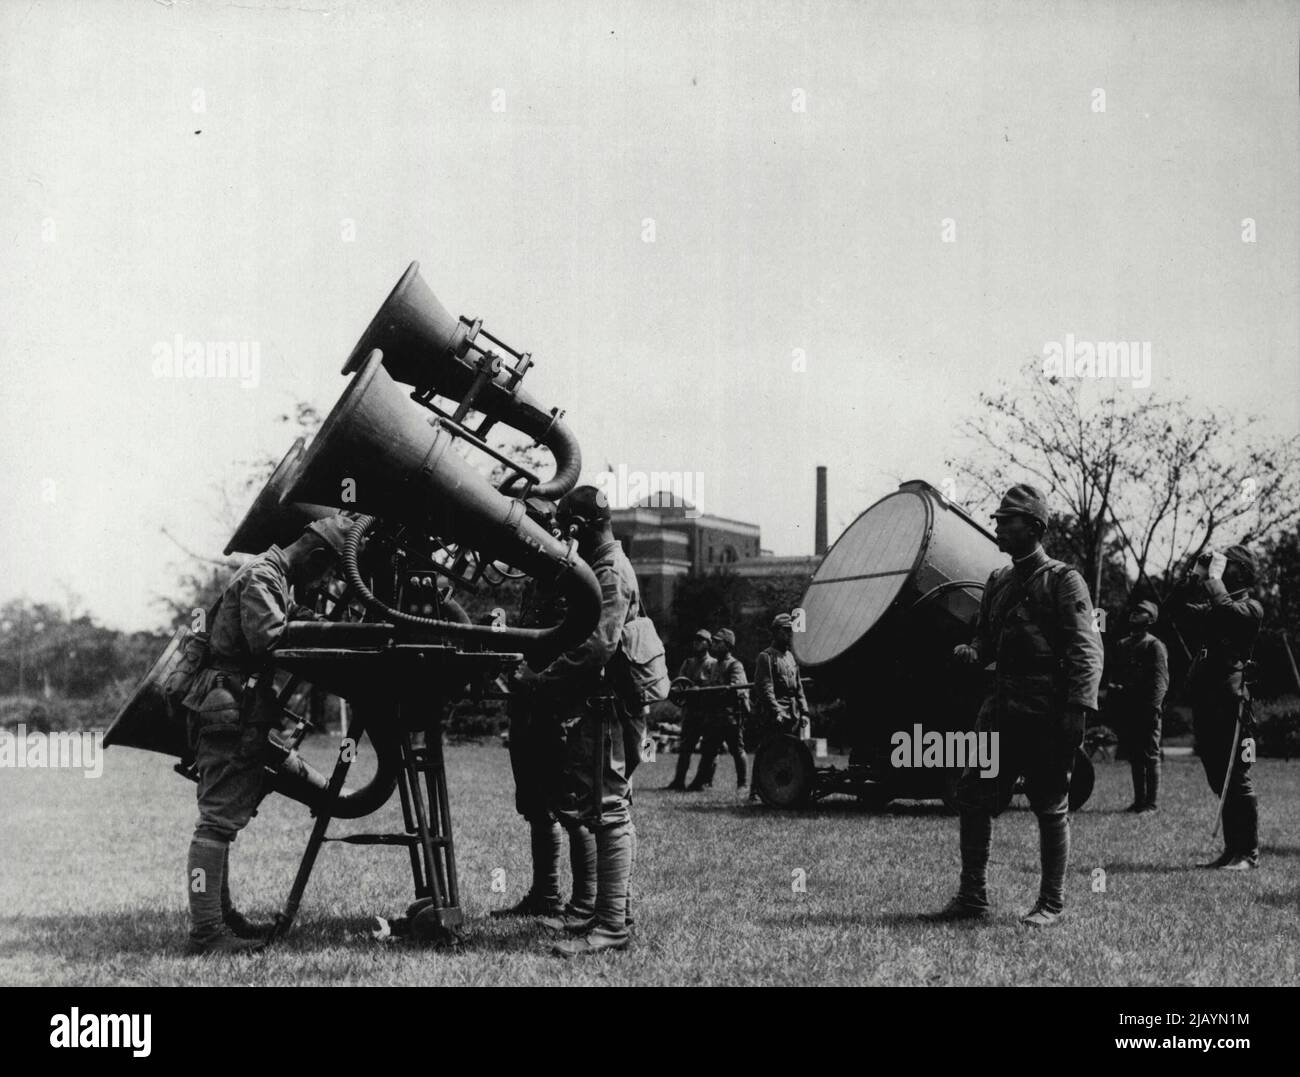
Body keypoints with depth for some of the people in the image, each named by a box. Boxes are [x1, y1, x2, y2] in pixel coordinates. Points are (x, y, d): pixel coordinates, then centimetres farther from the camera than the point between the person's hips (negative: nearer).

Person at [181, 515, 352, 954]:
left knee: (224, 816, 15)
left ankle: (221, 916, 23)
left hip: (240, 714, 11)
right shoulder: (261, 577, -13)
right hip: (230, 711, -11)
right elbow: (268, 641, -23)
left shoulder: (281, 581, 22)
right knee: (219, 817, -12)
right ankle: (206, 931, -13)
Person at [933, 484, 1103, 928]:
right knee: (973, 795, 2)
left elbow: (1086, 649, -11)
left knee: (1050, 807, 1)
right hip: (1003, 705, 7)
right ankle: (973, 897, 10)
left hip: (1047, 709, -7)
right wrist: (970, 652, 0)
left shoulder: (1062, 581, -4)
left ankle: (1052, 904, 10)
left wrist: (1078, 707, -21)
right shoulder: (998, 583, 16)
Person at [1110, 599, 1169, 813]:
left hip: (1147, 710, -6)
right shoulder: (1121, 645, 19)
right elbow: (1115, 674, 23)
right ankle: (1139, 800, 16)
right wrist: (1116, 687, 1)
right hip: (1126, 710, 6)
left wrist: (1152, 707, -20)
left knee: (1150, 756, -3)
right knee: (1134, 756, 10)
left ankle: (1150, 803, 0)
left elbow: (1160, 681, -9)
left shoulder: (1155, 646, -1)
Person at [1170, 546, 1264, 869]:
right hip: (1205, 705, 8)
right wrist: (1197, 573, 8)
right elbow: (1178, 605, 14)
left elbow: (1225, 610, -22)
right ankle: (1232, 851, 16)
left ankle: (1248, 854, -4)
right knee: (1219, 782, 10)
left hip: (1230, 705, -8)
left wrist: (1214, 577, -12)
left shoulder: (1250, 608, -2)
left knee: (1235, 782, -8)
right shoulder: (1211, 606, 21)